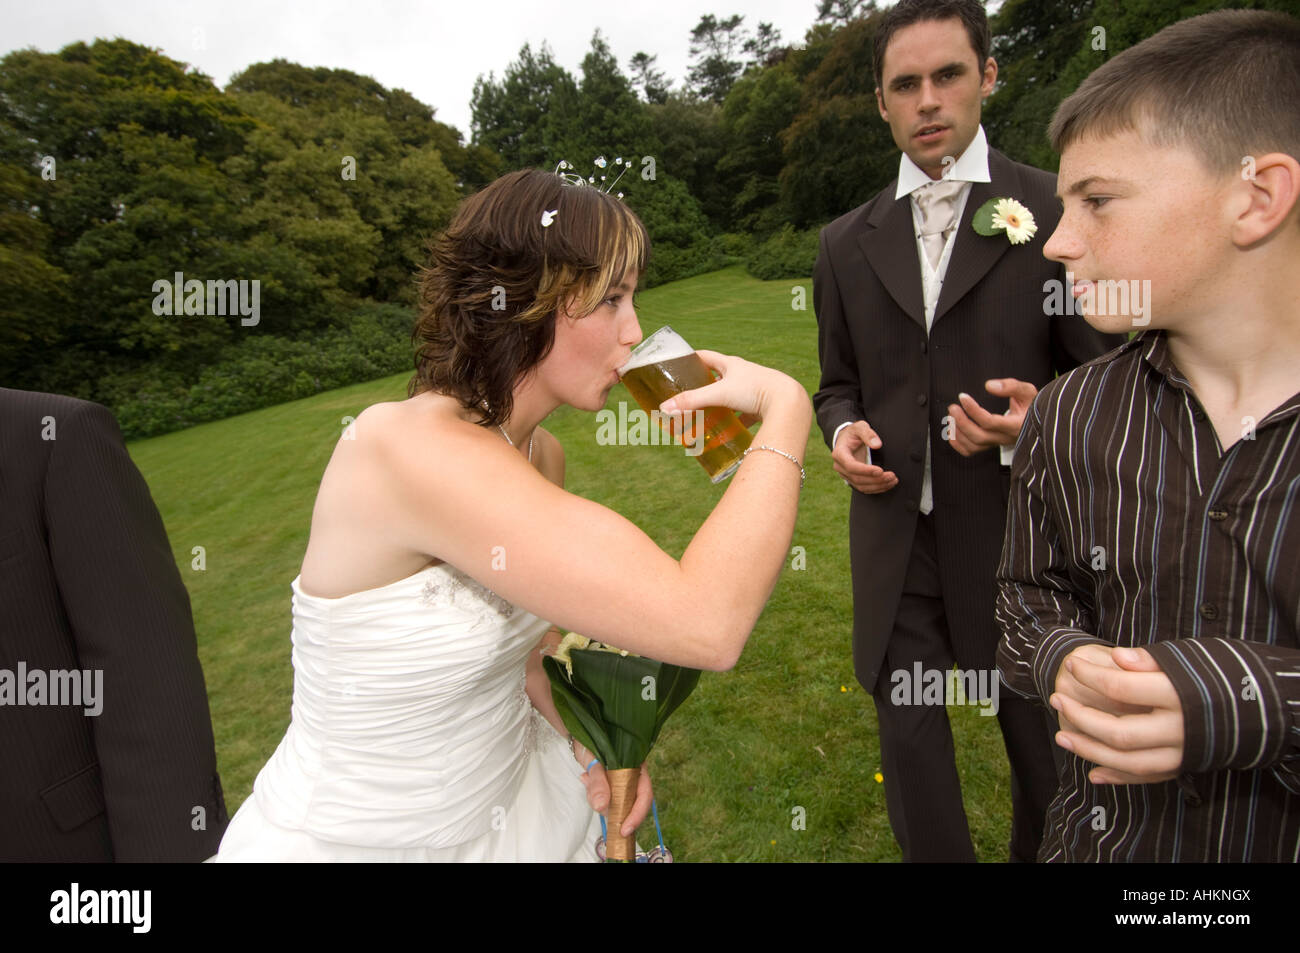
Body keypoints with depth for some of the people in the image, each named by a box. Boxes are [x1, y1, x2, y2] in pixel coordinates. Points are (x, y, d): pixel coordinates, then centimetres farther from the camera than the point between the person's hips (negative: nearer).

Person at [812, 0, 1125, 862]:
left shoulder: (1060, 214, -3)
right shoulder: (848, 243, 7)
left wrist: (1040, 419, -20)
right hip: (896, 532, 3)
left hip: (1021, 527, -2)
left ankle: (1044, 853, 47)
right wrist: (843, 430, -7)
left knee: (1045, 741, 17)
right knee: (907, 731, 14)